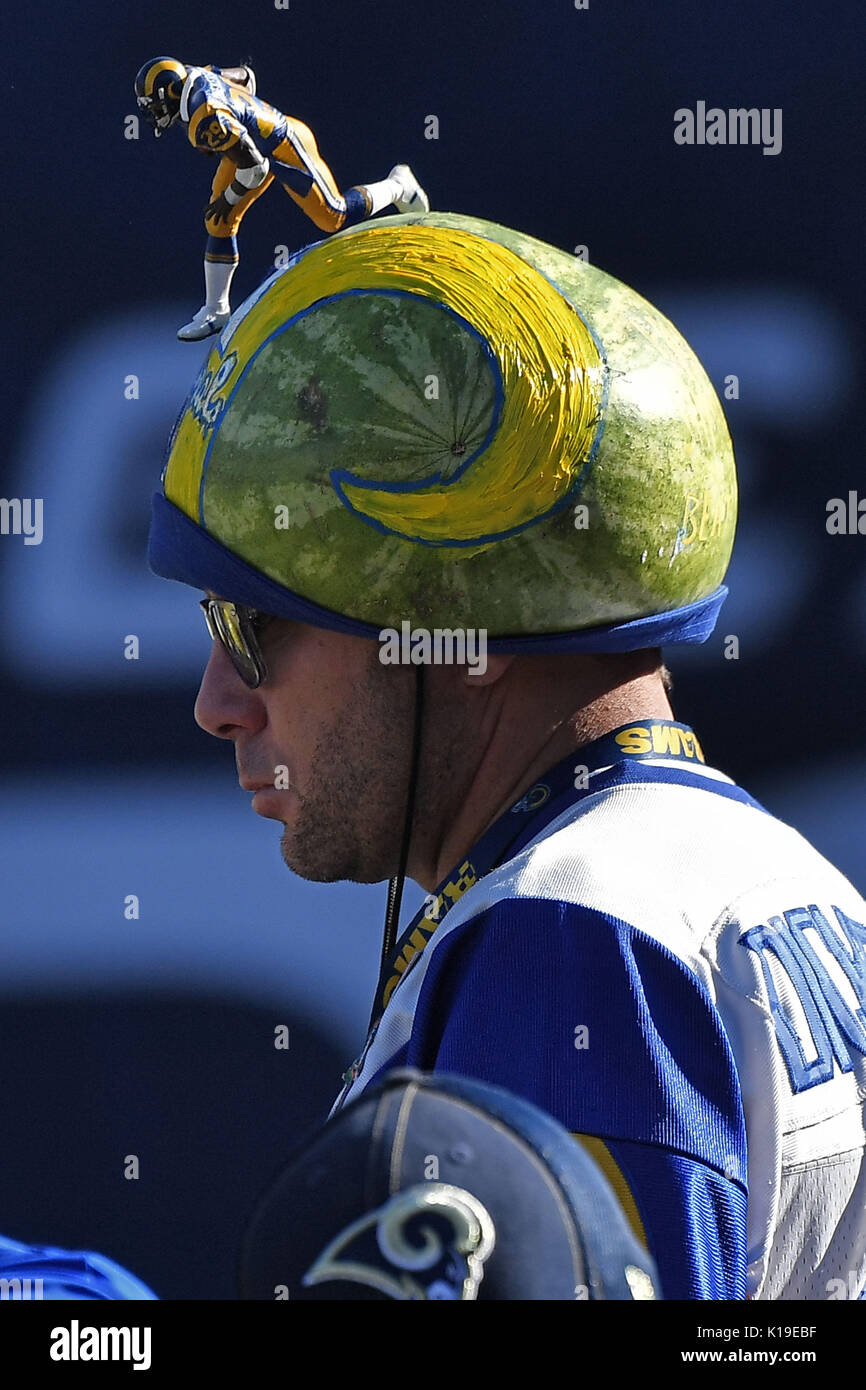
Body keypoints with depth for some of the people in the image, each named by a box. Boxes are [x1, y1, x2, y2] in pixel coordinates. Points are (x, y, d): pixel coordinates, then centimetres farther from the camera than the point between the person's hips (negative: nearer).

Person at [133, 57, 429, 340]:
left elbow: (254, 167, -32)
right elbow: (245, 76, 11)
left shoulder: (207, 121, -37)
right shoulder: (198, 77, -10)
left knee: (335, 217, 4)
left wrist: (229, 198, -15)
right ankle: (216, 310, 8)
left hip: (286, 150, -9)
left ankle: (398, 187, 30)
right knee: (220, 221, 1)